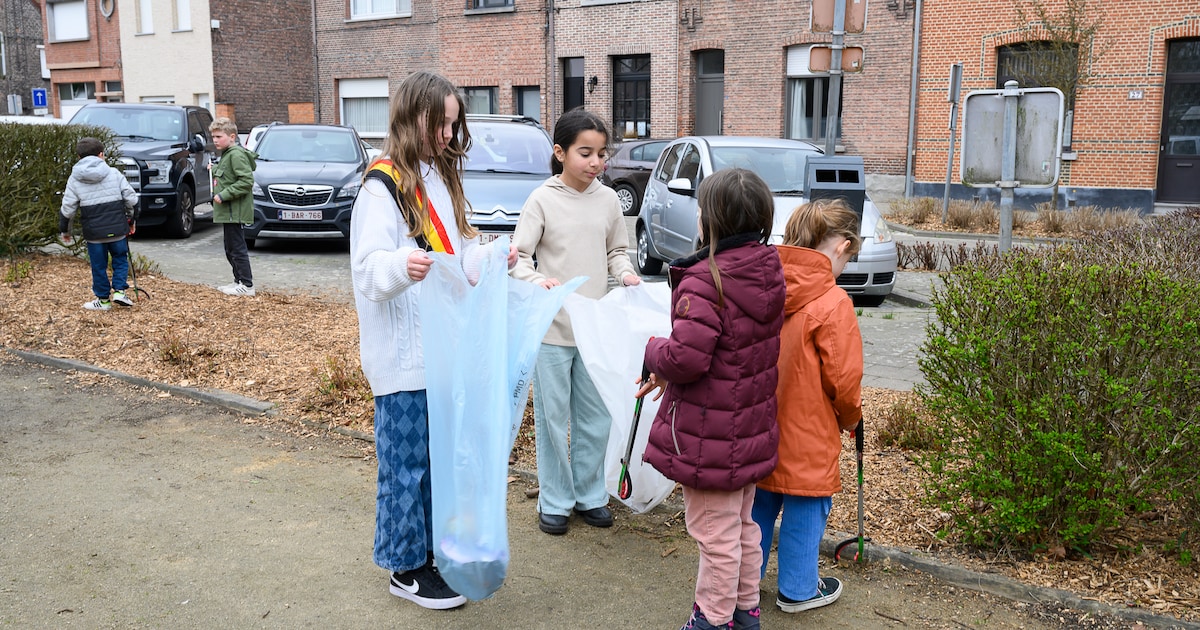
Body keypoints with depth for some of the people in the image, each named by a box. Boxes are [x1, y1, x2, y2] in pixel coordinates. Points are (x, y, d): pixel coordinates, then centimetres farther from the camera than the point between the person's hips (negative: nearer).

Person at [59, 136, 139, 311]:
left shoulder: (75, 179, 0)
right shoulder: (114, 173, 0)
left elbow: (67, 208, 1)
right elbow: (131, 199, 1)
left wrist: (64, 230, 14)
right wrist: (131, 220, 16)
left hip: (93, 231, 0)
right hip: (117, 228, 0)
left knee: (98, 265, 10)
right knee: (120, 259, 17)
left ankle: (103, 299, 16)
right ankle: (119, 290, 3)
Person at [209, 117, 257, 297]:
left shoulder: (237, 155, -15)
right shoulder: (226, 154, 17)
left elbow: (247, 180, -24)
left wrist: (224, 195, -22)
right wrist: (214, 170, 17)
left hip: (234, 212, -11)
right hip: (228, 212, 11)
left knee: (237, 248, -7)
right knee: (231, 249, 16)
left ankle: (247, 285, -3)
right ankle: (239, 281, 24)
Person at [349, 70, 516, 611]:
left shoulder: (440, 179, 14)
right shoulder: (383, 186, -12)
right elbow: (369, 268, -19)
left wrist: (491, 259, 3)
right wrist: (402, 266, -39)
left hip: (444, 347, 8)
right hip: (402, 354, -8)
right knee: (406, 460, 2)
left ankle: (433, 546, 31)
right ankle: (406, 567, 16)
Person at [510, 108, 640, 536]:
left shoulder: (608, 200, 5)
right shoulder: (542, 200, -7)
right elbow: (518, 258, -8)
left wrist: (627, 274, -5)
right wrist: (538, 281, -28)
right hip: (552, 328, -4)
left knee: (596, 417, 12)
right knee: (554, 418, 5)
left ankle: (590, 495, 27)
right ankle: (554, 501, 19)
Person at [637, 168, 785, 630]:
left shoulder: (704, 280, -25)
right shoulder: (768, 274, 2)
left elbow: (686, 357, -29)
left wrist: (654, 350, -7)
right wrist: (667, 372, 9)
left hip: (709, 437, -9)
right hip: (751, 429, 9)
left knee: (716, 534, 7)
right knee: (743, 526, 24)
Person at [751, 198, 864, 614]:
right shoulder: (833, 302, -20)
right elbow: (843, 380, -16)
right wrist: (851, 420, 4)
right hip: (807, 436, -6)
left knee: (758, 506, 21)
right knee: (805, 511, 13)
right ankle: (798, 590, 29)